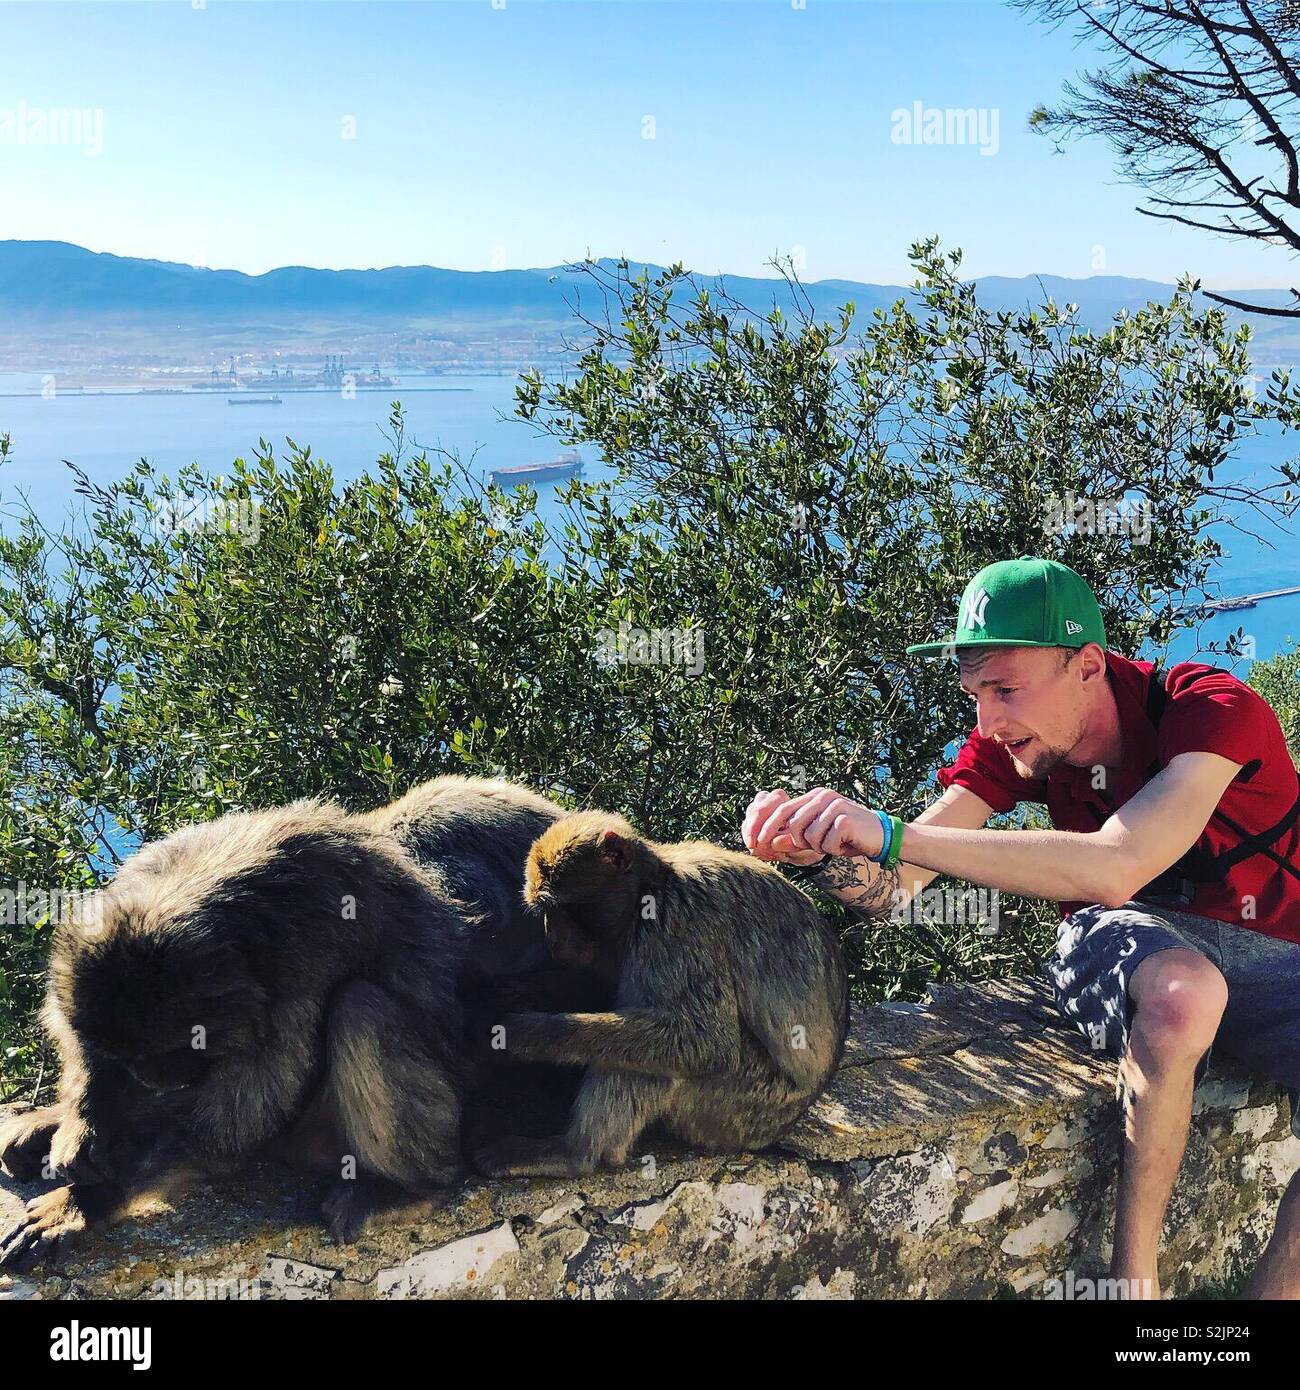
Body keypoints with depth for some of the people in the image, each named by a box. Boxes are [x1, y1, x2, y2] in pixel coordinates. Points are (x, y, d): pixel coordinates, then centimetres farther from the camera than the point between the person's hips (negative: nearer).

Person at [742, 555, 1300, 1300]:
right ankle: (1134, 1275, -19)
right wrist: (820, 852, -35)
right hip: (1137, 938, 1)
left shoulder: (1214, 708, -23)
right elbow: (893, 890, -11)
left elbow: (1115, 867, -39)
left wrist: (890, 833, -41)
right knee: (1182, 991, -36)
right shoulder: (1008, 746, -8)